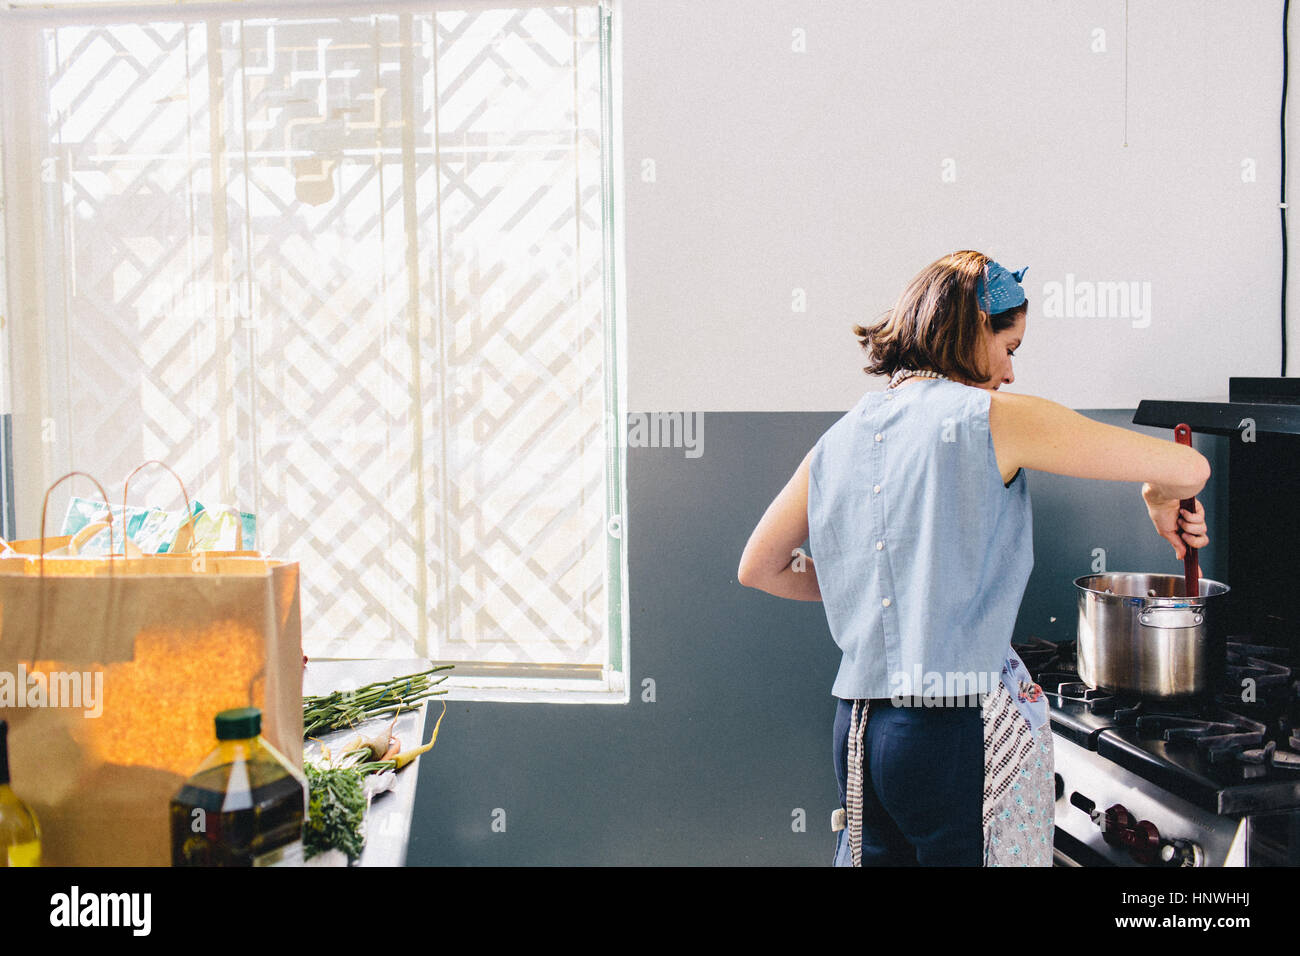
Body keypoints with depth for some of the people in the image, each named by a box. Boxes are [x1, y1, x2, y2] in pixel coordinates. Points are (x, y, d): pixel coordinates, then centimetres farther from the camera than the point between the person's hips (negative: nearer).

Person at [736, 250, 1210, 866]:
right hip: (967, 729, -6)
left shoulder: (840, 439, 10)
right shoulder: (993, 419, -8)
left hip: (856, 731, 6)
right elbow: (1189, 468, -8)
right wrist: (1161, 498, 15)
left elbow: (758, 568, 22)